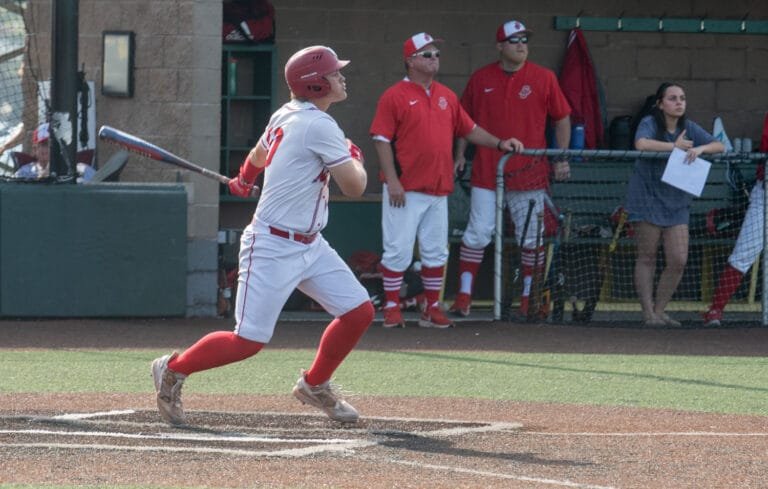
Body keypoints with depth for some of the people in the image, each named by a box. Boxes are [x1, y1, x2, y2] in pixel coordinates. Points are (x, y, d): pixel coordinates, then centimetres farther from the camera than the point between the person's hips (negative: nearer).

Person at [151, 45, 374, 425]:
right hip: (272, 247, -10)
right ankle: (172, 371, 12)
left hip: (309, 245, 10)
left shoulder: (286, 115, 8)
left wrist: (244, 179, 50)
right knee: (249, 341, -8)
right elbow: (355, 187, -17)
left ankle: (315, 385, 24)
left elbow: (258, 155, 28)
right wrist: (354, 156, 4)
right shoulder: (320, 126, -19)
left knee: (359, 311, 5)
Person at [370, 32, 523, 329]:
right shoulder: (395, 96, -6)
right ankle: (392, 308, 4)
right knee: (398, 250, -4)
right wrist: (392, 180, -16)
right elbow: (381, 139, -10)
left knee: (435, 252, 10)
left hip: (438, 191, 6)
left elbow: (469, 129, 20)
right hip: (405, 191, -6)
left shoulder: (446, 96, 14)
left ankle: (432, 308, 18)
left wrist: (499, 144, 6)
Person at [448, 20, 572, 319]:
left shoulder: (543, 78, 1)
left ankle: (529, 299, 13)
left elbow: (562, 118, 6)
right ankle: (464, 297, 0)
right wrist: (460, 155, 6)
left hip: (530, 174, 0)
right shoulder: (481, 79, 4)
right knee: (477, 235, -3)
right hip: (486, 171, 0)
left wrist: (562, 158, -1)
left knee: (531, 239, 5)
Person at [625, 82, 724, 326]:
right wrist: (675, 146, -19)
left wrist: (699, 149, -18)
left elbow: (719, 146, 4)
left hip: (676, 203, 5)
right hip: (647, 199, -5)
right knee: (647, 258, 1)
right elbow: (641, 144, -29)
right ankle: (648, 313, 7)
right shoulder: (649, 123, -8)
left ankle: (659, 310, 11)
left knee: (678, 260, -2)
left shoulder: (689, 128, 7)